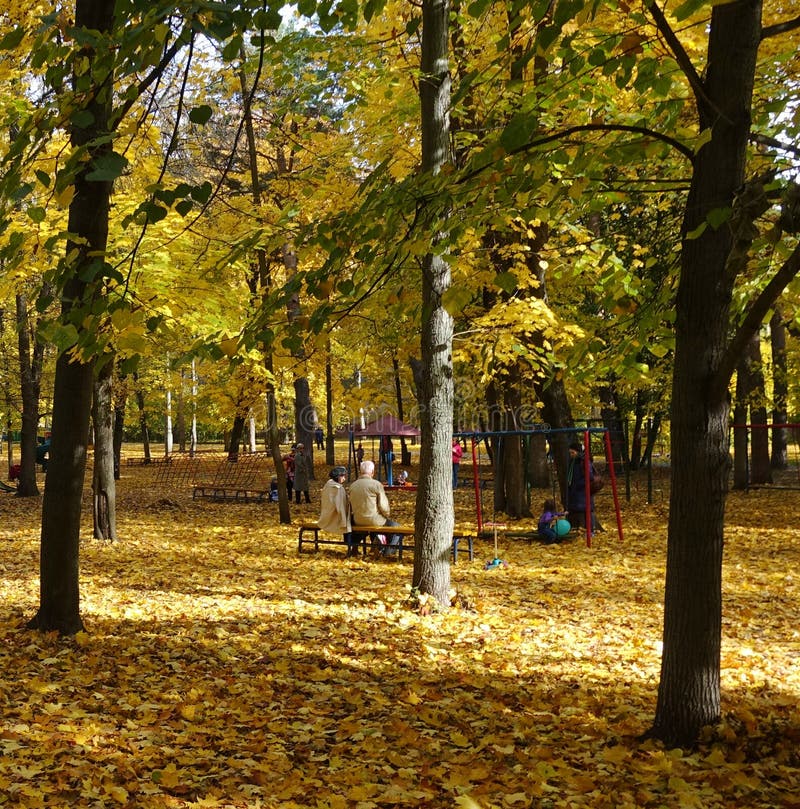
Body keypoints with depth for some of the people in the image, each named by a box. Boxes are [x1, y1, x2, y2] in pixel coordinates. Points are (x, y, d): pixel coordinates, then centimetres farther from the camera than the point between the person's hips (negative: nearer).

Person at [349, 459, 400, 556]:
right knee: (397, 527, 13)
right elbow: (383, 506, -12)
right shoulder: (376, 484, -13)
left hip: (357, 521, 7)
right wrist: (387, 516, 8)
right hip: (373, 521, -7)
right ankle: (388, 551, 12)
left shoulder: (353, 485, 4)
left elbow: (351, 506, 13)